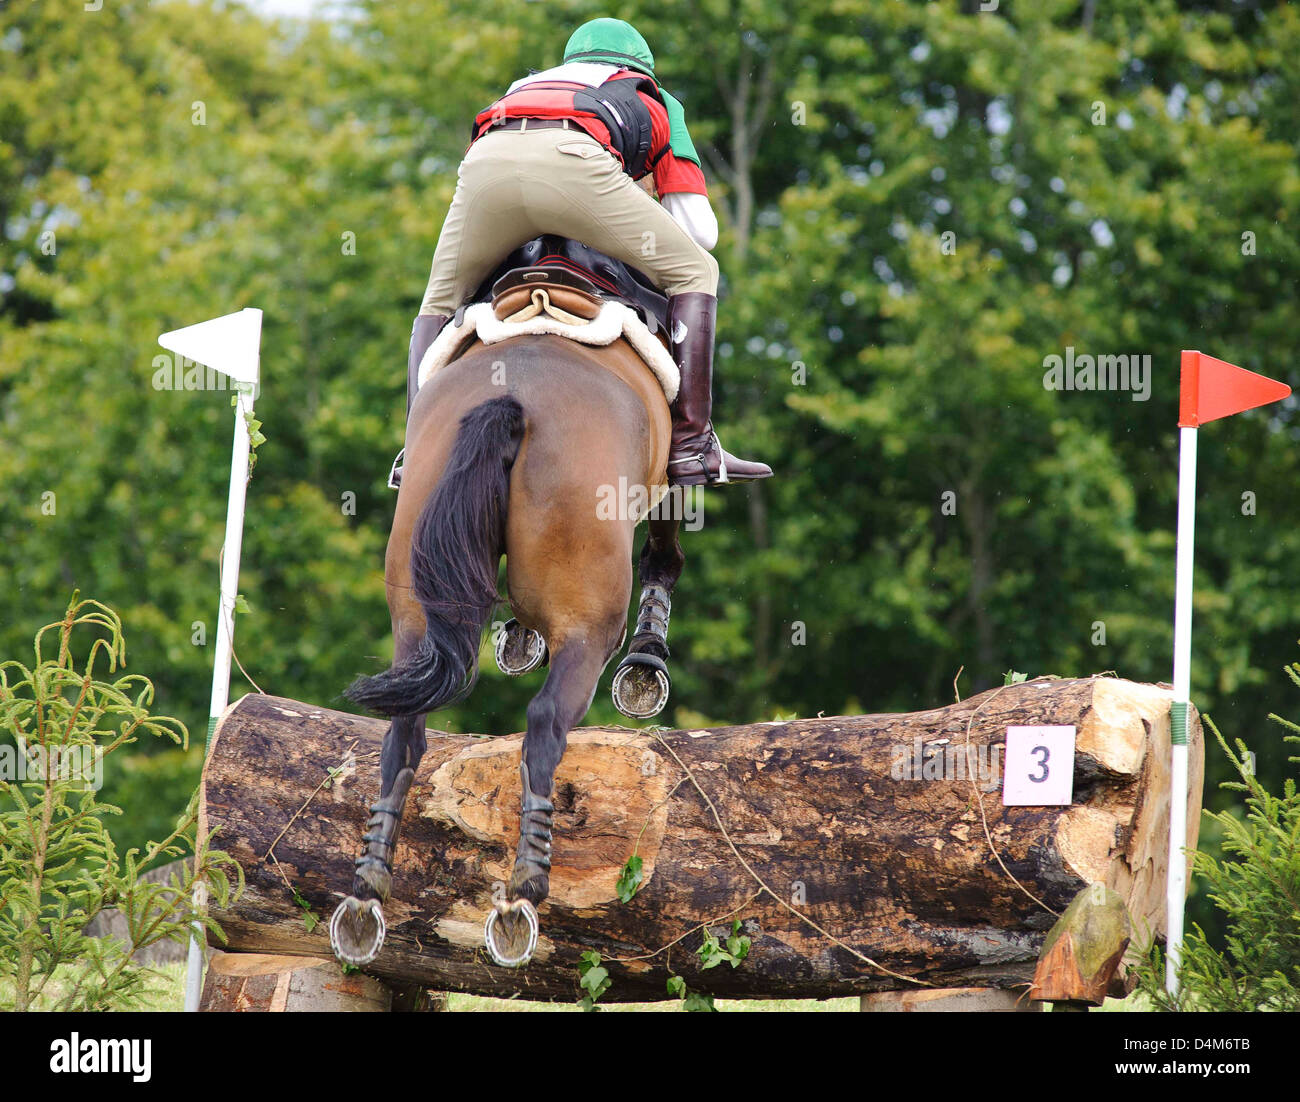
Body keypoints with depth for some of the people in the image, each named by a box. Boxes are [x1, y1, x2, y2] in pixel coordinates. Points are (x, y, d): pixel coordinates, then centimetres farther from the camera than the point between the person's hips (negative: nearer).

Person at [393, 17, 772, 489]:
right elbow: (701, 231, 31)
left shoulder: (527, 85, 47)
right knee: (694, 274, 17)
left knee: (440, 302, 30)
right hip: (571, 159, -3)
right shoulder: (658, 104, 39)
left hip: (485, 161, 3)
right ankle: (690, 445, 5)